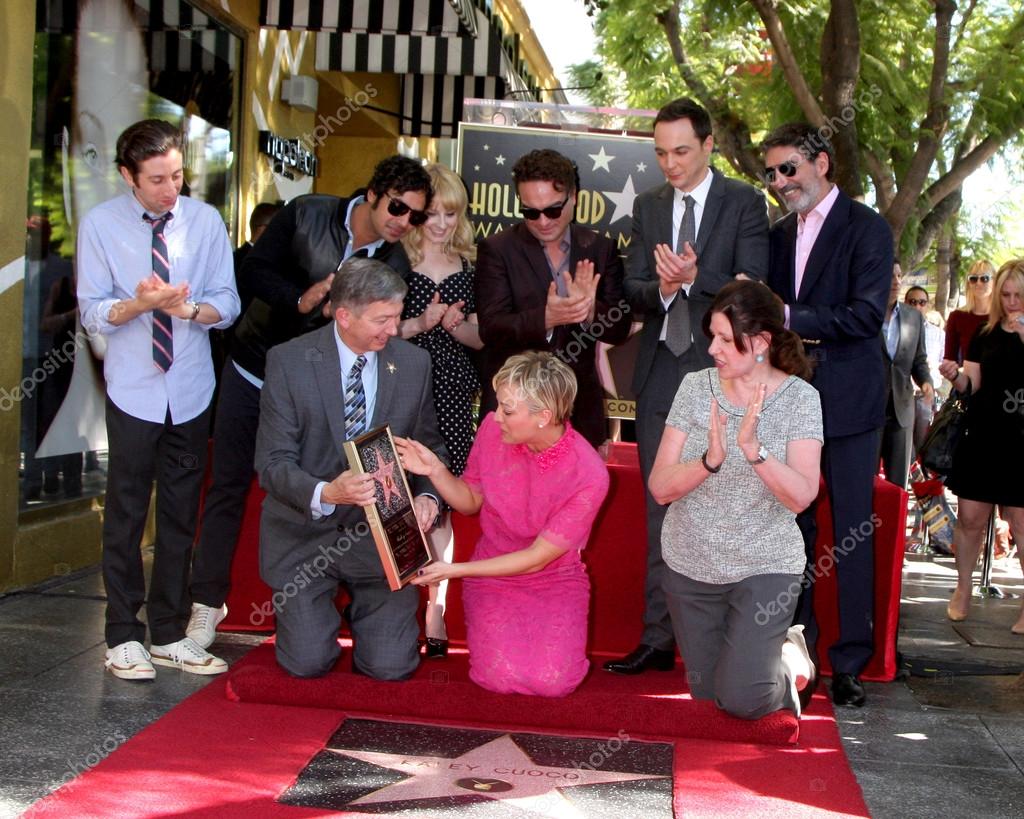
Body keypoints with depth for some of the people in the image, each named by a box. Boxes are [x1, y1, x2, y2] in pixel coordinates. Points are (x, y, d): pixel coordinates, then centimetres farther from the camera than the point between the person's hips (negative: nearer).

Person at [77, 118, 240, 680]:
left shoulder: (205, 221, 0)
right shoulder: (100, 225, -4)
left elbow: (227, 303, 0)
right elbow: (93, 313, -5)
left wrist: (190, 308, -22)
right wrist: (141, 304, -24)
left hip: (191, 390, 2)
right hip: (133, 391, -2)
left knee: (181, 515, 10)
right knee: (126, 514, 3)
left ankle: (169, 634, 22)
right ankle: (123, 637, 16)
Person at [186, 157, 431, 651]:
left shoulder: (395, 266, -7)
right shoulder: (307, 215, -11)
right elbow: (255, 272, -10)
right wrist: (302, 299, -25)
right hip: (253, 370, 0)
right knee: (229, 484, 5)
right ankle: (207, 601, 16)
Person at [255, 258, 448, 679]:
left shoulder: (414, 363, -1)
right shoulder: (288, 361, -11)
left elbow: (430, 447, 9)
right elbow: (273, 463, -13)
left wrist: (427, 496, -12)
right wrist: (325, 493, -33)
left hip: (382, 532, 2)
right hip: (305, 530, -2)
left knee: (391, 667, -4)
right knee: (308, 664, -6)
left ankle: (363, 610, 30)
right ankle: (308, 611, 29)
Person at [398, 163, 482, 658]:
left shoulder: (468, 268, 12)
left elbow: (480, 337, 14)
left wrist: (455, 324, -6)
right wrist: (421, 323, -15)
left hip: (452, 395, 3)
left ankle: (435, 616, 8)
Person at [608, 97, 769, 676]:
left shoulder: (745, 203, -1)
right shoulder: (648, 206, 13)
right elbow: (634, 290, 7)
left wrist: (694, 278, -23)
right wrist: (662, 288, -15)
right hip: (661, 374, 4)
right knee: (661, 514, 8)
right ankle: (659, 639, 15)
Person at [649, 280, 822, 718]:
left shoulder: (799, 398, -11)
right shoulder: (696, 387, -6)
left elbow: (801, 496, -21)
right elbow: (660, 486, -11)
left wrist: (752, 447, -35)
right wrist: (710, 459, -29)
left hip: (765, 567, -3)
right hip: (690, 565, 3)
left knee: (741, 700, -9)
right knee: (706, 695, 13)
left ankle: (790, 664, 22)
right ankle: (765, 651, 42)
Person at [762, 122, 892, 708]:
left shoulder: (867, 228, -6)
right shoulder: (779, 235, 14)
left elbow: (866, 313, -16)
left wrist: (790, 321, -18)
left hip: (849, 400, -6)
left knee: (852, 530, 0)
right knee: (792, 526, 11)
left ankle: (851, 661, 7)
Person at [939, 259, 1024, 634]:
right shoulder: (986, 333, 10)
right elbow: (972, 384, 11)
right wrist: (956, 376, -10)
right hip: (983, 437, 3)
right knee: (970, 517, 4)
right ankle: (963, 589, 22)